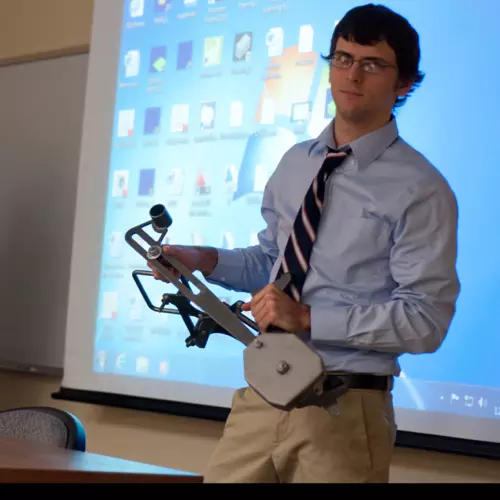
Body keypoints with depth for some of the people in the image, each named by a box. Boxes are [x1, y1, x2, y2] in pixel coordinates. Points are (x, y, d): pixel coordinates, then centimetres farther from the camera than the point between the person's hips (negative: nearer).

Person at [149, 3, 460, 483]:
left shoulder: (420, 190, -10)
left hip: (343, 408, -5)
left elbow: (425, 320, -15)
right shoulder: (295, 163, 11)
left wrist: (308, 317, -19)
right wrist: (204, 259, 3)